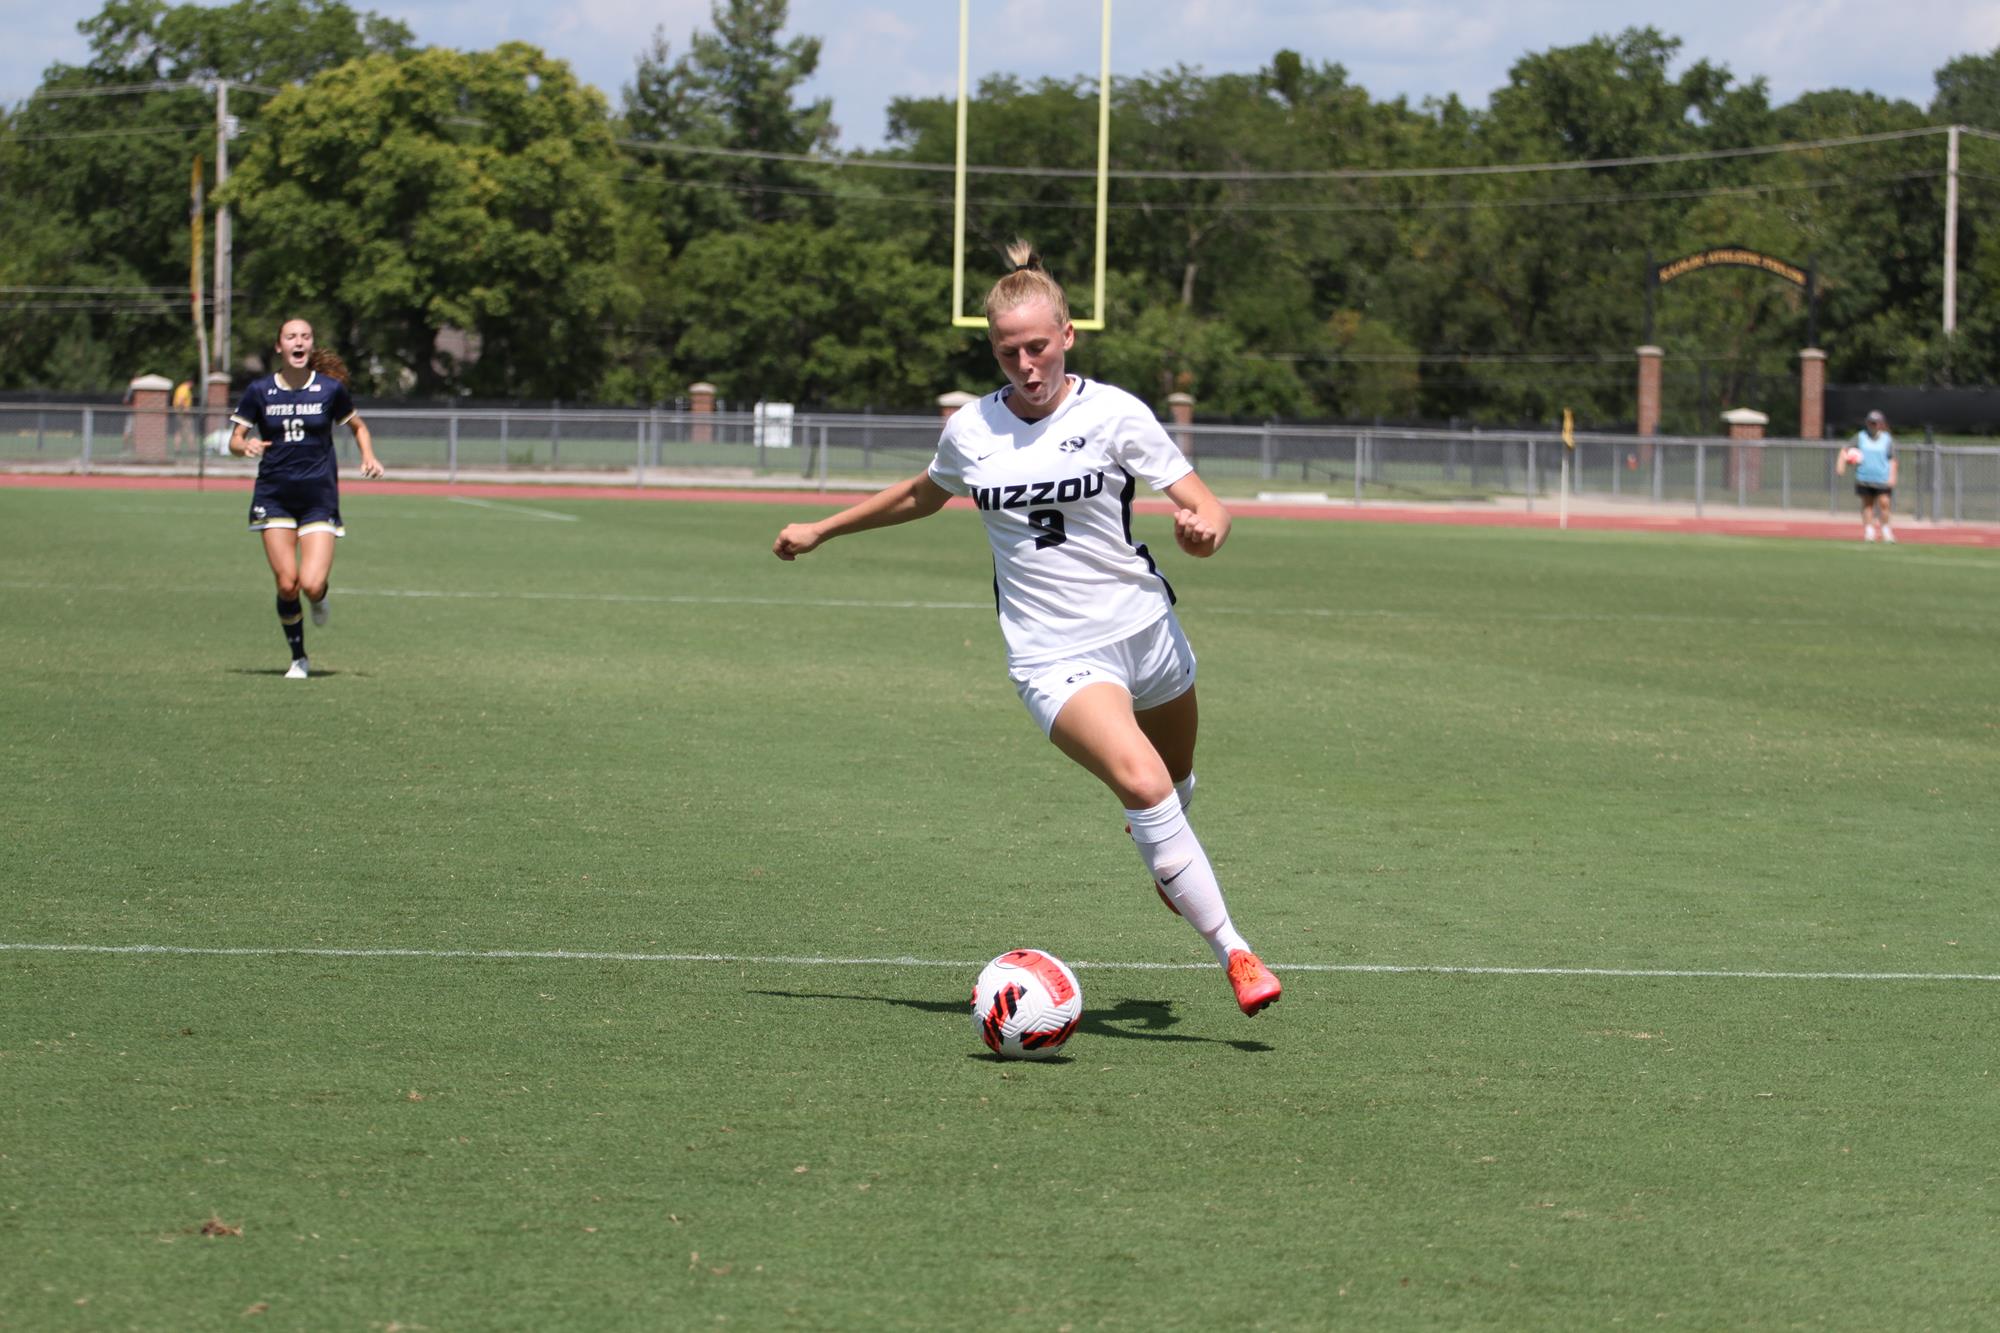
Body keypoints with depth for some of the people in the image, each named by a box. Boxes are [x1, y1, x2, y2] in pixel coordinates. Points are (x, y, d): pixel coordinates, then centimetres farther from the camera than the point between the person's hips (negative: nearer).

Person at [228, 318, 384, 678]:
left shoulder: (330, 388, -1)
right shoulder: (260, 391, 0)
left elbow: (358, 426, 14)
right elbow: (235, 439, 5)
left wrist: (368, 456, -5)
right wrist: (246, 446, -19)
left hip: (319, 498, -1)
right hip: (274, 497, 1)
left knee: (311, 586, -15)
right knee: (287, 584, -7)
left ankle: (321, 596, 24)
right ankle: (298, 659, 14)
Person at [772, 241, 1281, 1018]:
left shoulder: (1113, 414, -6)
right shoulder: (970, 431, 1)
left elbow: (1205, 509, -5)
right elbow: (926, 494, 24)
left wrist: (1203, 526, -29)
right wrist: (824, 530, 30)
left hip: (1145, 629, 1)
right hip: (1054, 656, -1)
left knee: (1175, 780, 21)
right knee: (1140, 782, -25)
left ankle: (1167, 861, 59)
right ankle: (1232, 953, -21)